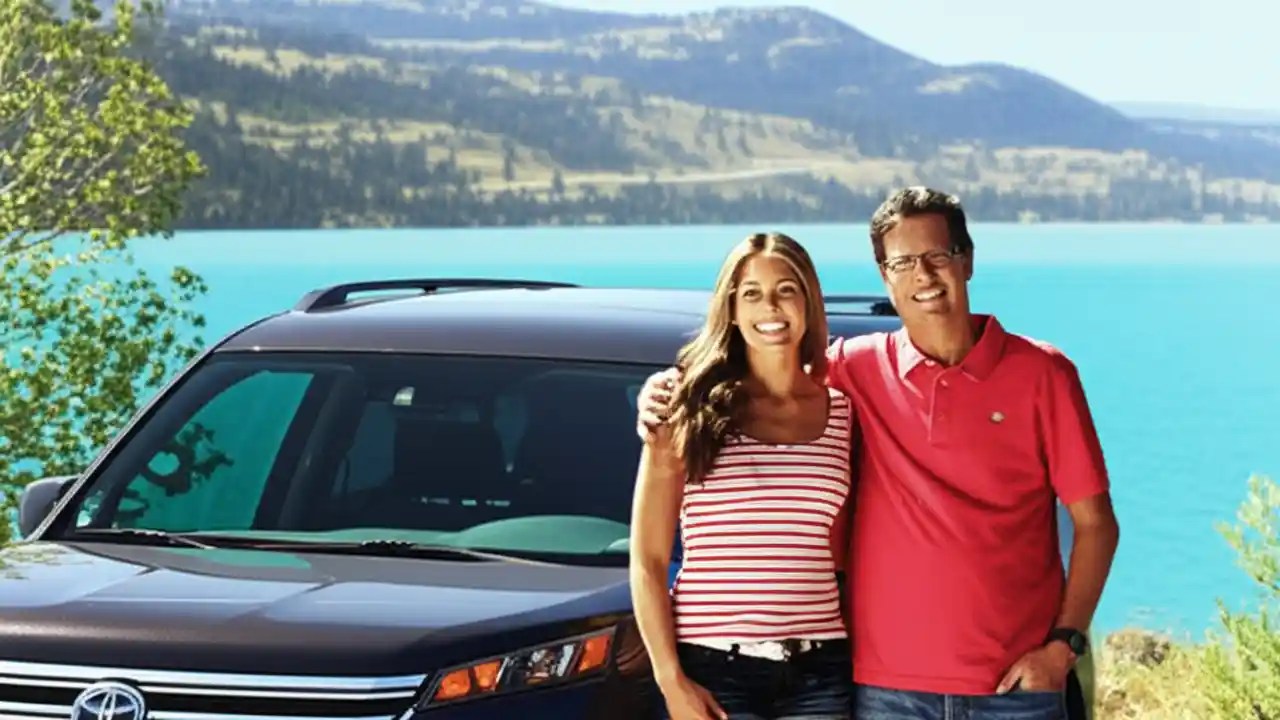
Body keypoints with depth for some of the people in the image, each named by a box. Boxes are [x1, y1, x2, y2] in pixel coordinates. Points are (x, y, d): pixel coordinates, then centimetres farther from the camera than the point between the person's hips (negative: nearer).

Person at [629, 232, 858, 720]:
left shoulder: (841, 411, 8)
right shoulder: (692, 411, 1)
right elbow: (647, 561, 0)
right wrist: (670, 679, -8)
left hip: (817, 673, 2)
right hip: (713, 670, -2)